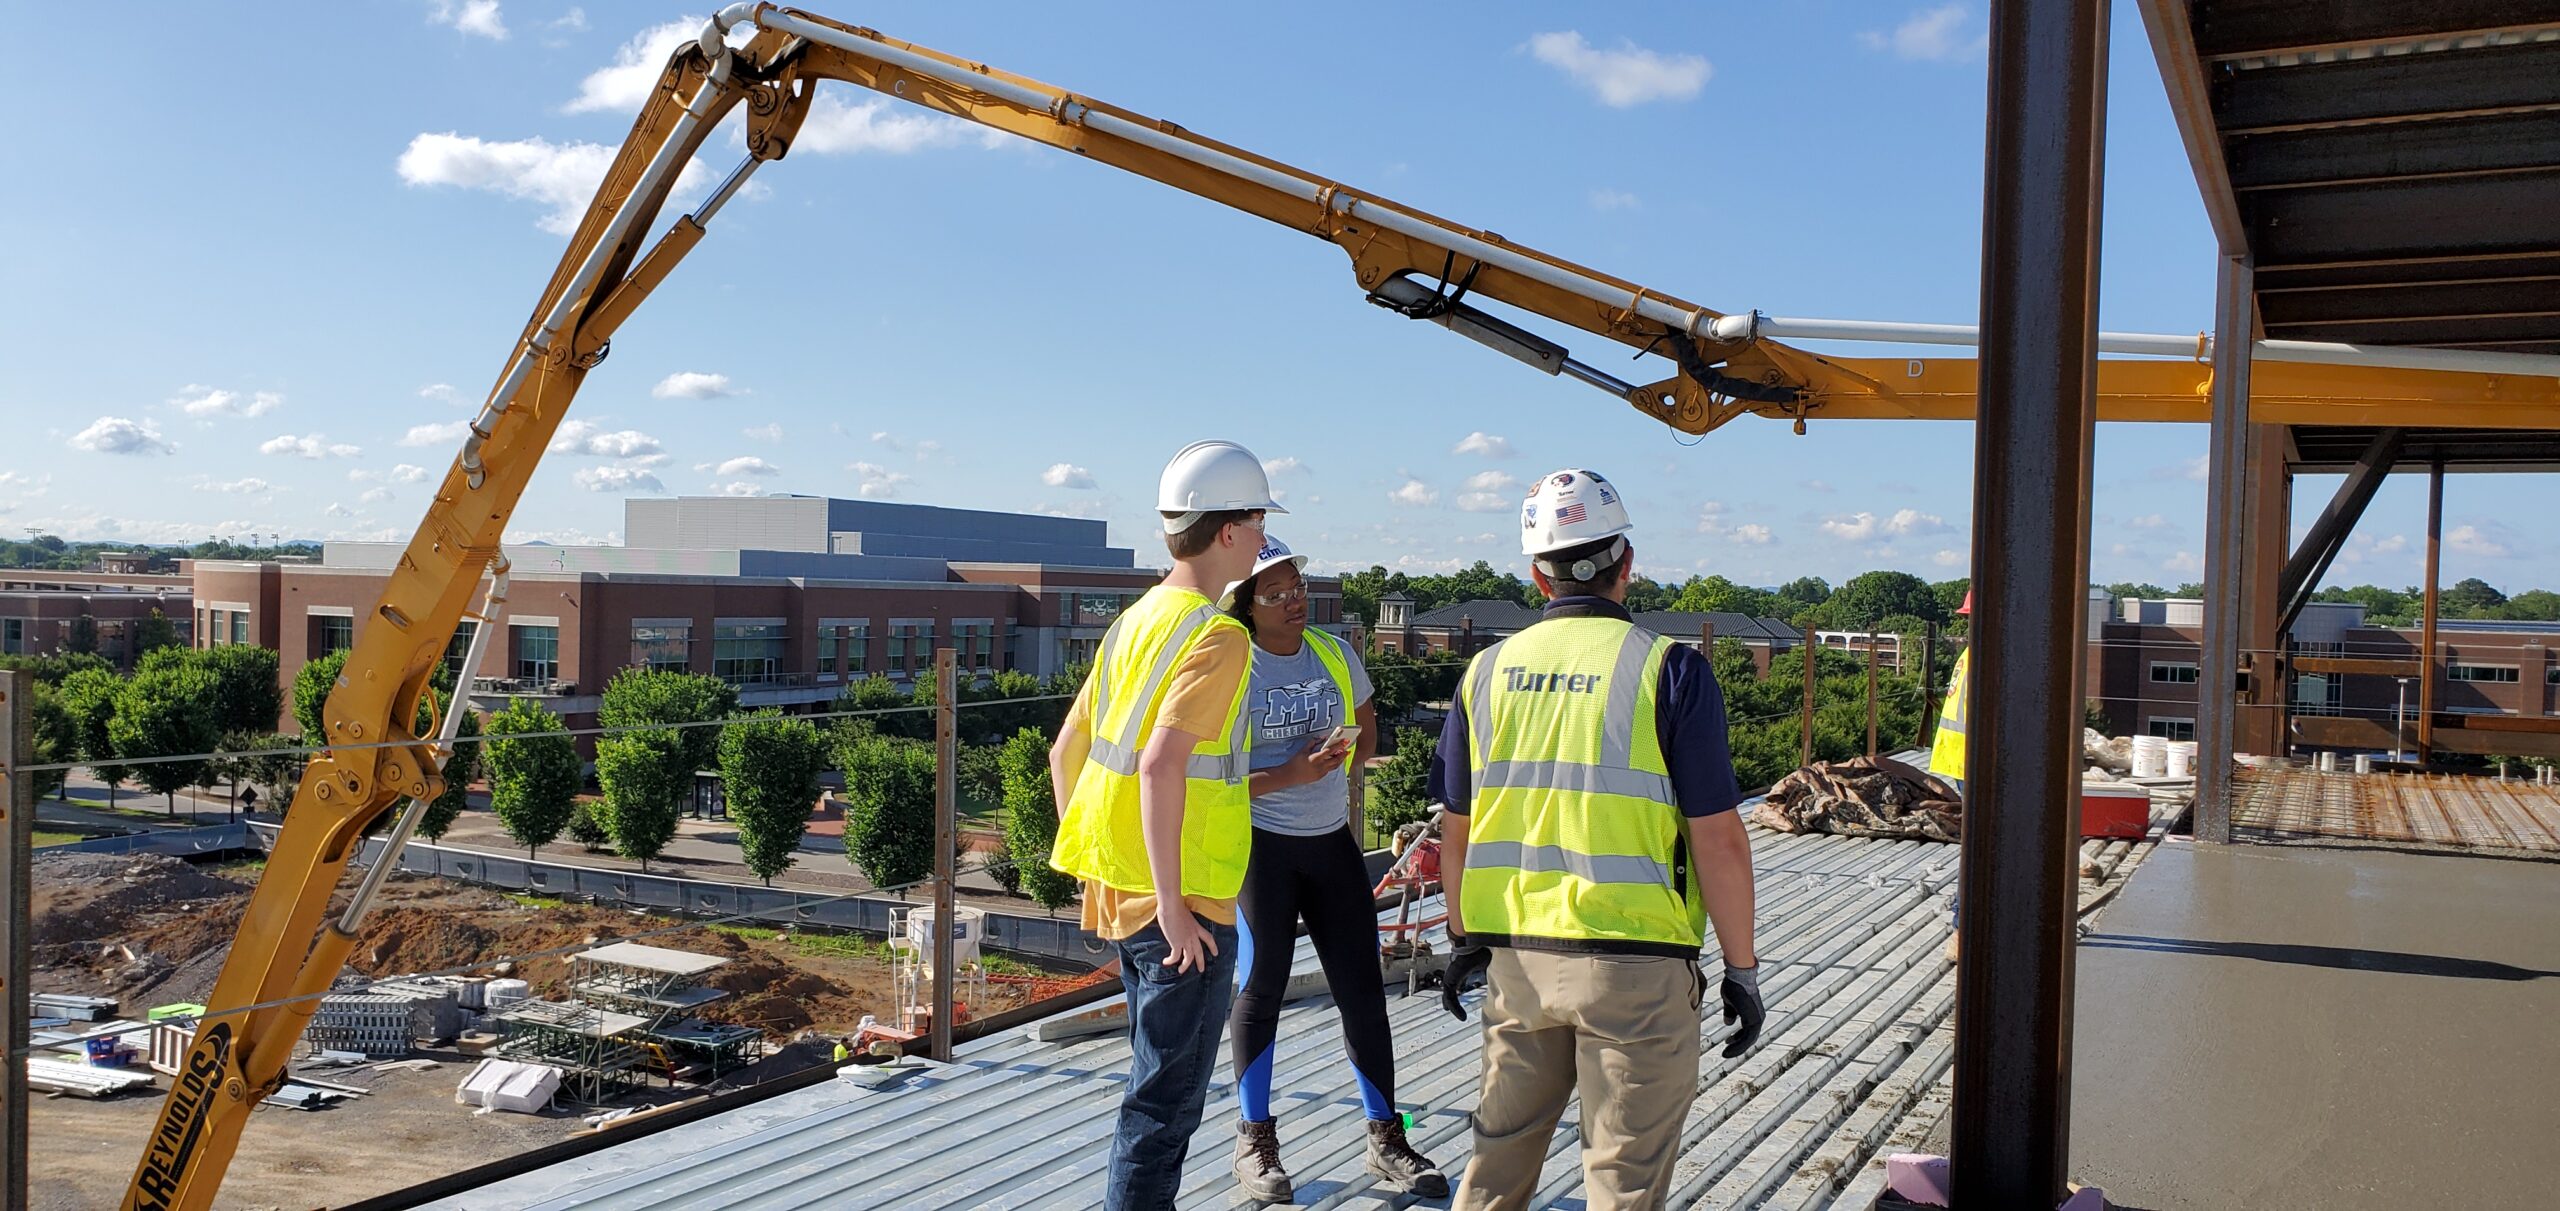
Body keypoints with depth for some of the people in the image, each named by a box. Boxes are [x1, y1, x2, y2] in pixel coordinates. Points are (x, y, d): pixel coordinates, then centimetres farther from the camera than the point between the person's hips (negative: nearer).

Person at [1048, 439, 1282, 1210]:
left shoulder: (1134, 621, 11)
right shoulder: (1217, 636, -16)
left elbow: (1066, 753, 14)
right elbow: (1158, 765, -27)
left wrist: (1093, 867, 19)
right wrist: (1173, 904, -23)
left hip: (1120, 892, 9)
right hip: (1188, 905, -9)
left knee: (1161, 1080, 22)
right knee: (1166, 1101, 2)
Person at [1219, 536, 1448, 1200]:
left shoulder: (1335, 654, 3)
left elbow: (1367, 732, 16)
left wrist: (1344, 750, -6)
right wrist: (1289, 776, -22)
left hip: (1332, 841, 4)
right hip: (1260, 844, -4)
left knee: (1363, 989, 5)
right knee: (1259, 989, 4)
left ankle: (1386, 1139, 17)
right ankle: (1255, 1142, 20)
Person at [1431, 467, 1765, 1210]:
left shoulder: (1488, 670, 3)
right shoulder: (1667, 669, -9)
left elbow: (1456, 830, 9)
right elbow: (1718, 840, -11)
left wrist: (1462, 938, 22)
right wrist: (1742, 968, -1)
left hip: (1516, 957, 4)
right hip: (1635, 964, -4)